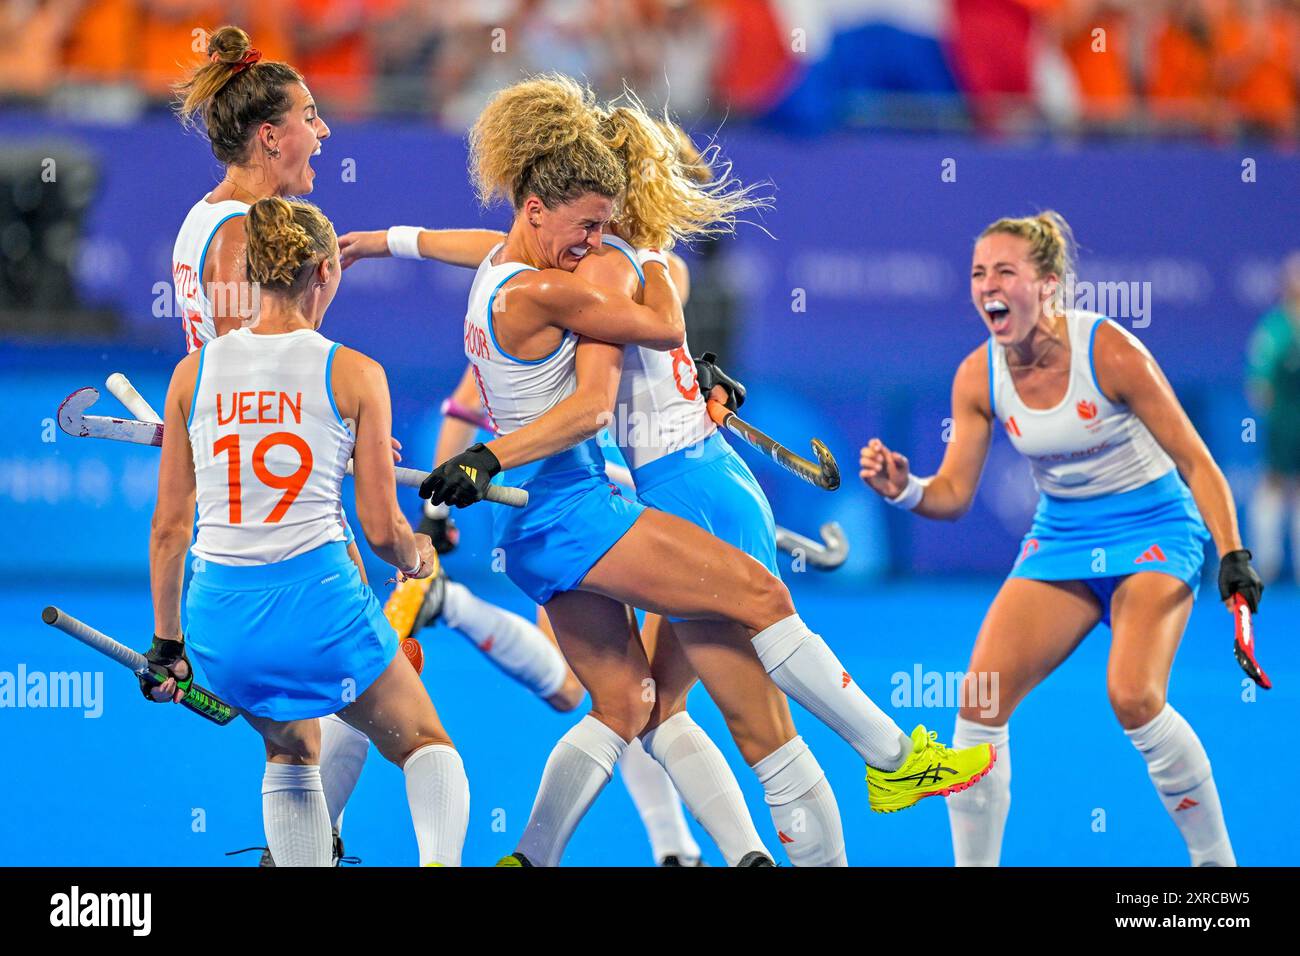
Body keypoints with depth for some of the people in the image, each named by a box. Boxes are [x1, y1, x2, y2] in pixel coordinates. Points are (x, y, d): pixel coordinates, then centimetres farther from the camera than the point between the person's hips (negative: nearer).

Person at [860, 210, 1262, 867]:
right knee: (979, 701, -10)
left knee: (1133, 698, -26)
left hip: (1151, 529, -5)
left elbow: (1195, 462, -14)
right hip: (1061, 536, 5)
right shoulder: (978, 377, -7)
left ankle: (1215, 859, -7)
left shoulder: (1109, 351, -21)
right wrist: (902, 489, -23)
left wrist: (1232, 555, -21)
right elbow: (953, 494, -2)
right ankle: (975, 866, 4)